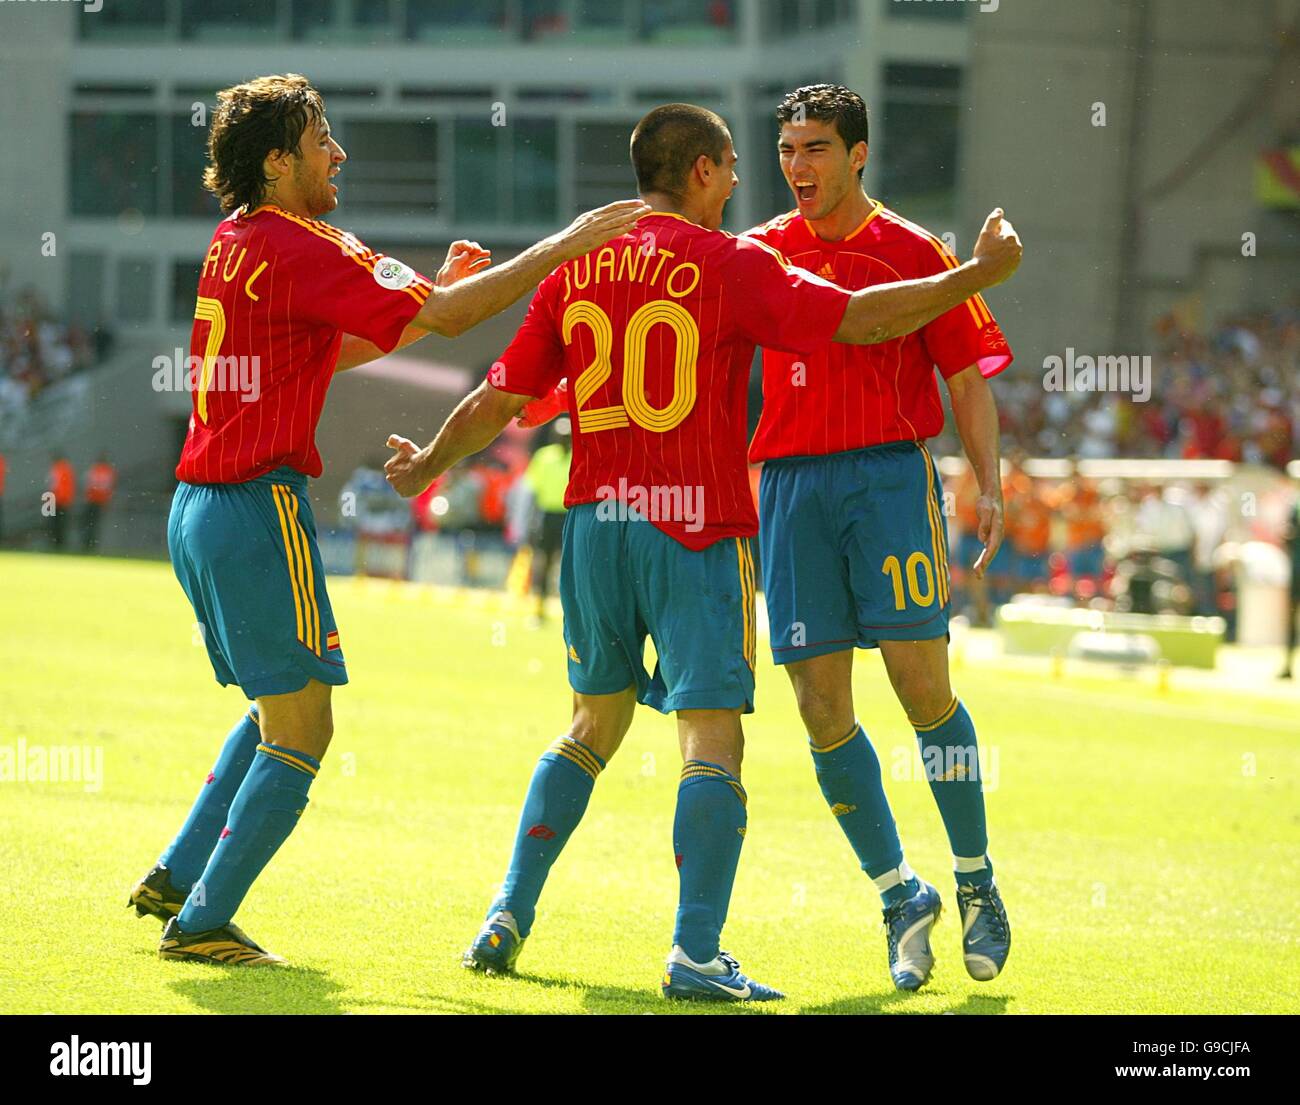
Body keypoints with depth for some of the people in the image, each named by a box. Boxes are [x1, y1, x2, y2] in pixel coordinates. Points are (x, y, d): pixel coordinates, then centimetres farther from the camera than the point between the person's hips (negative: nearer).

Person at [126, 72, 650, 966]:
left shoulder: (238, 244, 14)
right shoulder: (299, 248, -14)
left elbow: (327, 350, 25)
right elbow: (448, 318, -20)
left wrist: (434, 291, 19)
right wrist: (565, 246, -14)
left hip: (200, 509, 10)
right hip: (259, 505, -10)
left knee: (278, 709, 24)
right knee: (302, 730, -2)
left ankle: (176, 879, 23)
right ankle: (203, 921, -1)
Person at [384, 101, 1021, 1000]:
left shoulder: (577, 267, 9)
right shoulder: (729, 265, -6)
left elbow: (502, 395, 14)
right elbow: (858, 318, -10)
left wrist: (431, 464, 31)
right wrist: (980, 274, 0)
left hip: (596, 522, 6)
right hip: (695, 529, -6)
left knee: (592, 728, 19)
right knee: (712, 740, -6)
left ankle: (508, 920, 16)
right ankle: (697, 954, -15)